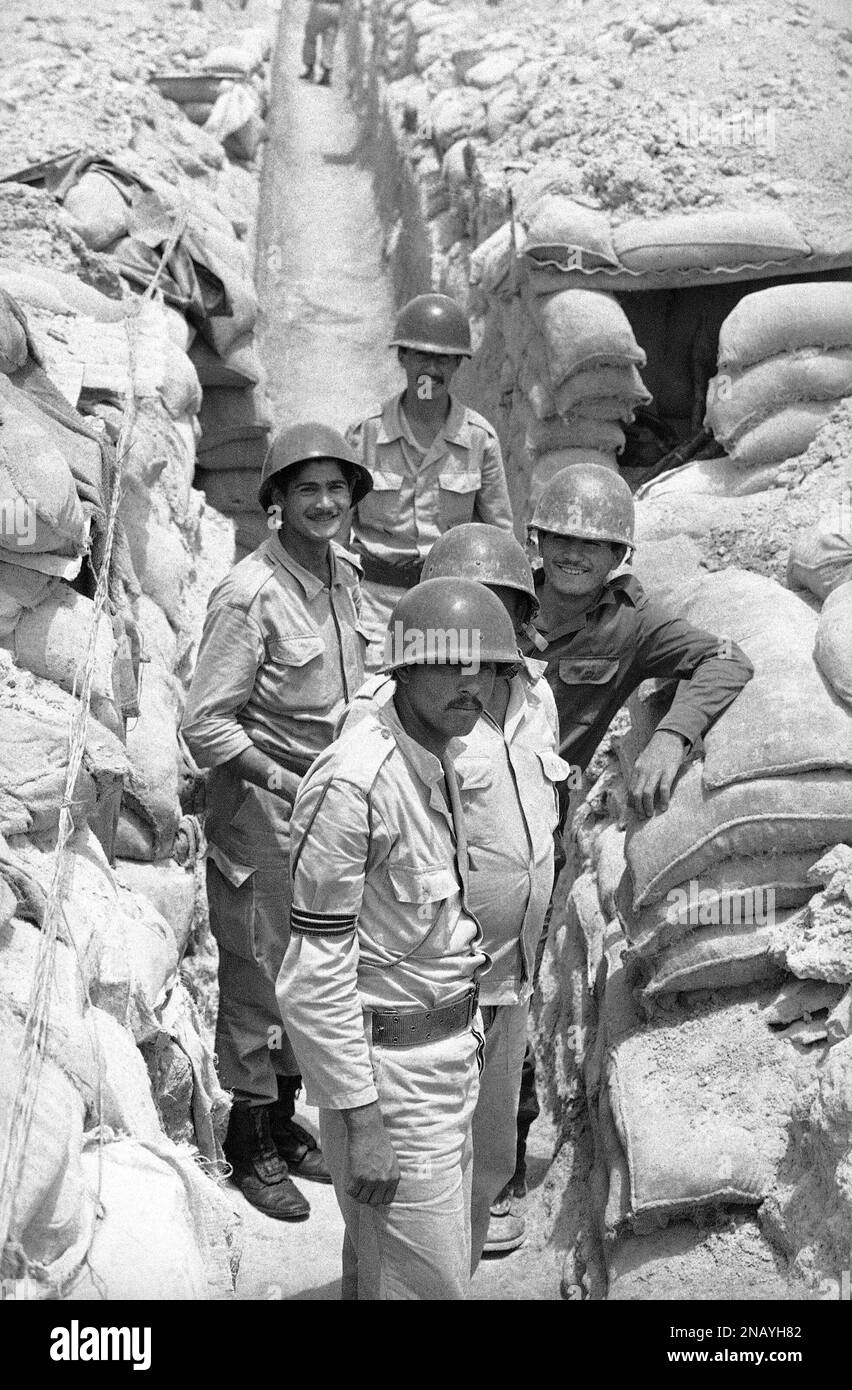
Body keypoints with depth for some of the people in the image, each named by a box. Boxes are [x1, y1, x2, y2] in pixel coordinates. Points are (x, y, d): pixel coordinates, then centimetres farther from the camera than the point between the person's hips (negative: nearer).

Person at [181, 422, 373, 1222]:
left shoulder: (344, 574, 4)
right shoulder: (250, 595, -19)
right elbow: (205, 726, -19)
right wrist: (286, 783, -19)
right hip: (263, 817, -7)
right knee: (258, 978, 5)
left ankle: (286, 1121, 35)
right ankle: (250, 1144, 22)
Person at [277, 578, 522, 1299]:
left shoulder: (440, 758, 6)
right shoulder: (352, 781, -24)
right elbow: (315, 975, -23)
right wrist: (361, 1119, -21)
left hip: (449, 1047, 9)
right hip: (390, 1069, -9)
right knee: (425, 1286, 2)